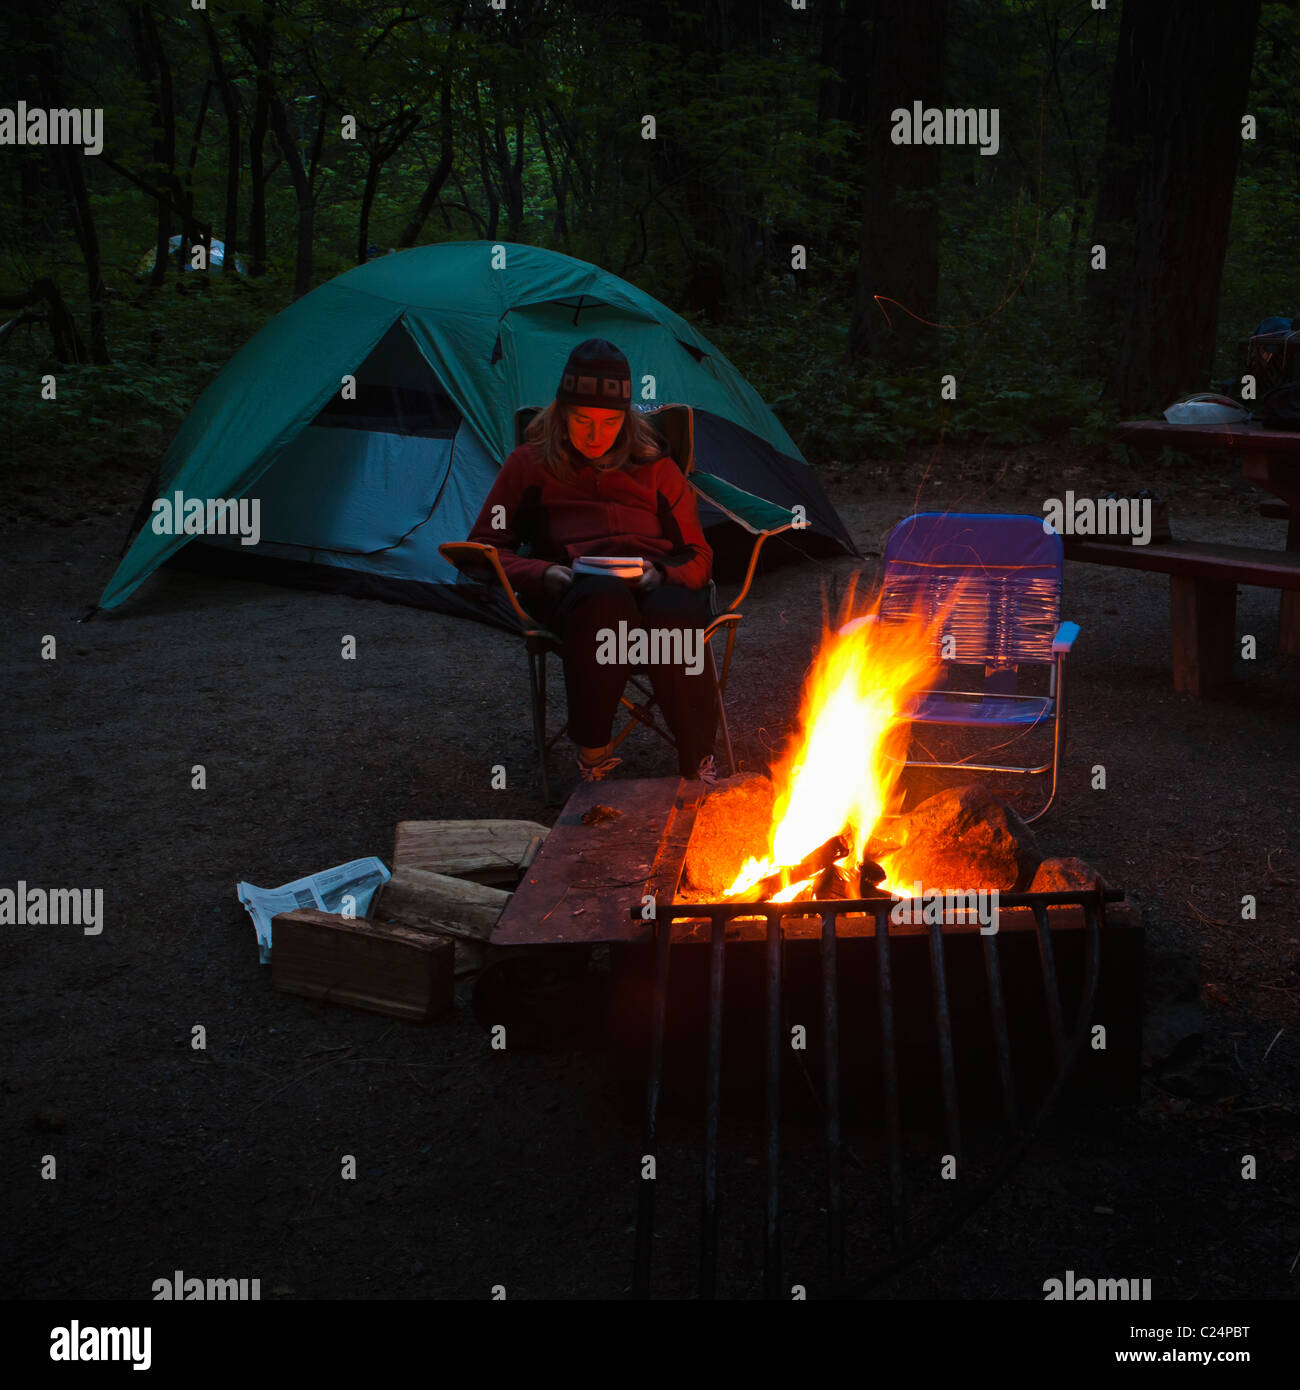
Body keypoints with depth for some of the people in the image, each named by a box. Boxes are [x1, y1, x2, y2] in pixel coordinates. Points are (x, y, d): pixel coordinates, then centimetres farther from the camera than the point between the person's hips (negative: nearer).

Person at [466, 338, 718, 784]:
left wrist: (660, 575, -7)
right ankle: (592, 754, -24)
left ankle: (698, 763, -20)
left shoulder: (655, 467, 19)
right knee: (604, 599, -41)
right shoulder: (530, 464, 16)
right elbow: (485, 546, 16)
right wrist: (542, 574, -6)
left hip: (656, 585, 1)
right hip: (575, 592, -1)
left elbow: (698, 557, 18)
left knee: (673, 615, -38)